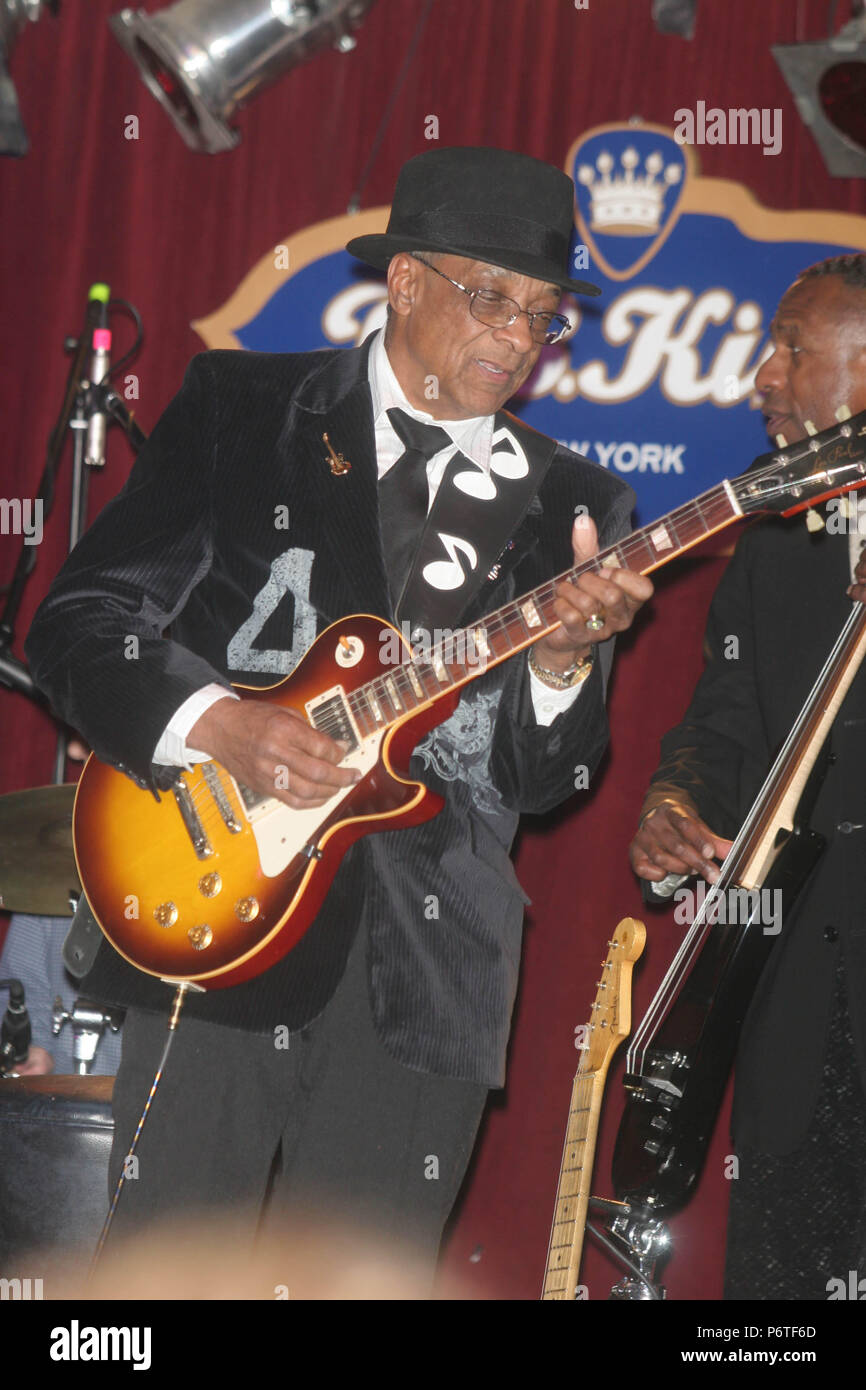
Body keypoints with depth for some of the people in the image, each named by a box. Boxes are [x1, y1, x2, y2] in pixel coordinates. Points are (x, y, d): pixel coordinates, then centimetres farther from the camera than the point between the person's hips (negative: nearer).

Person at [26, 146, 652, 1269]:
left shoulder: (570, 505, 10)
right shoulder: (240, 408, 4)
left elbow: (541, 782, 7)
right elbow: (78, 620, 1)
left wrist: (565, 654, -13)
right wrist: (214, 722, -15)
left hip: (430, 965, 2)